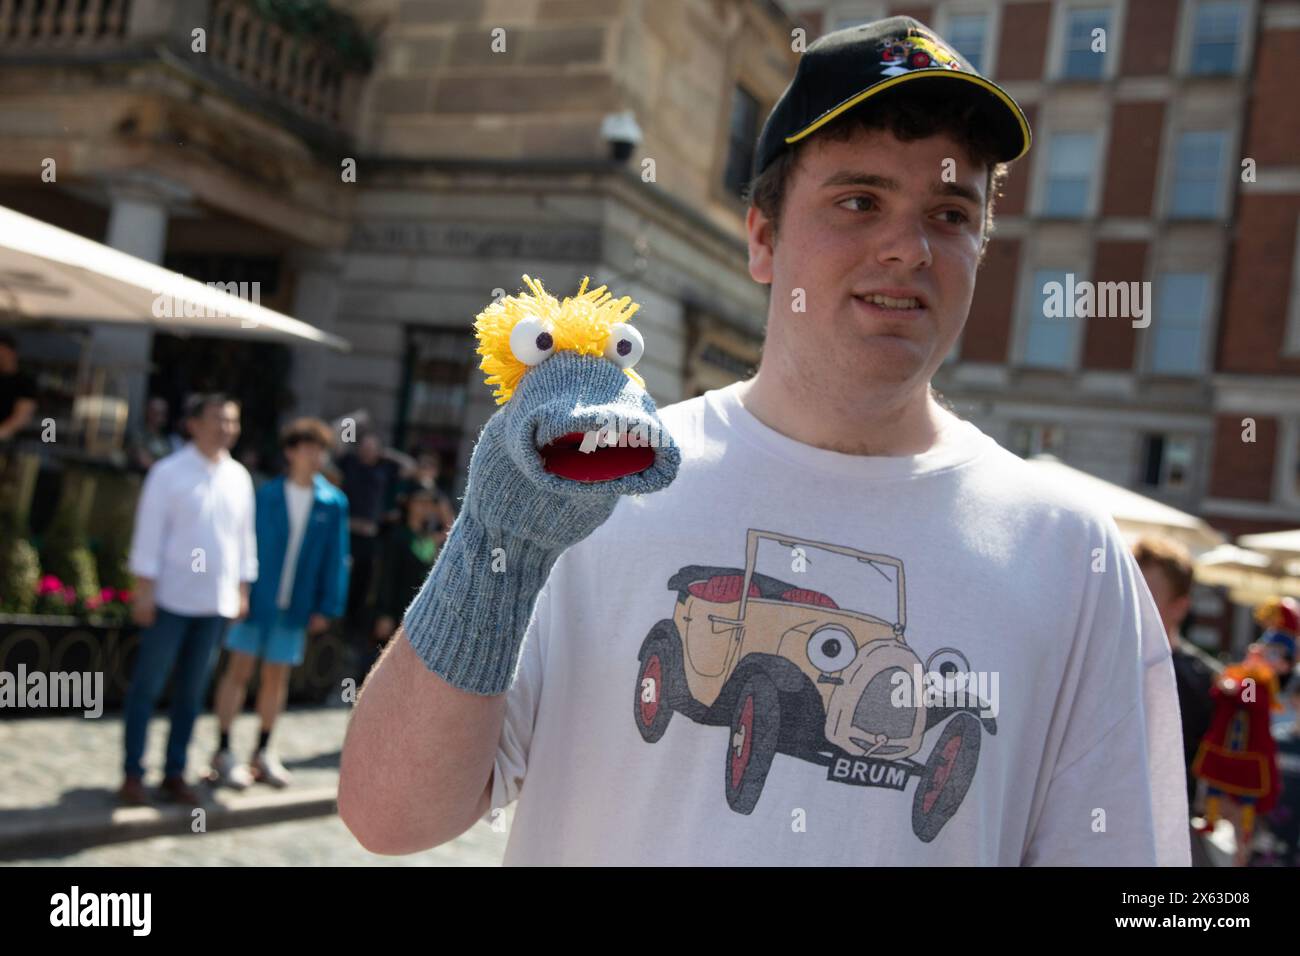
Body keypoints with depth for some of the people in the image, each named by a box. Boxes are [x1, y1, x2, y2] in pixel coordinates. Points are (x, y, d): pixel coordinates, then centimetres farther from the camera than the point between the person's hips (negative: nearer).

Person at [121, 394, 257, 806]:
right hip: (172, 599, -5)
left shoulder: (239, 477, 8)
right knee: (147, 686, 2)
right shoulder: (169, 472, -7)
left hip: (216, 602, 5)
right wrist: (144, 588, -12)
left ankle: (174, 773, 20)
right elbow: (149, 532, -8)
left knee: (192, 691, 11)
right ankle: (133, 774, 11)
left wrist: (242, 589, 11)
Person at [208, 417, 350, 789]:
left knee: (277, 676, 13)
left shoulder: (333, 503, -2)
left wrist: (326, 607, -1)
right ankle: (223, 753, 13)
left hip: (296, 605, 2)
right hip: (256, 599, -2)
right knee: (239, 670, 3)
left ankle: (263, 752, 26)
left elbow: (335, 558, 1)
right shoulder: (266, 493, -6)